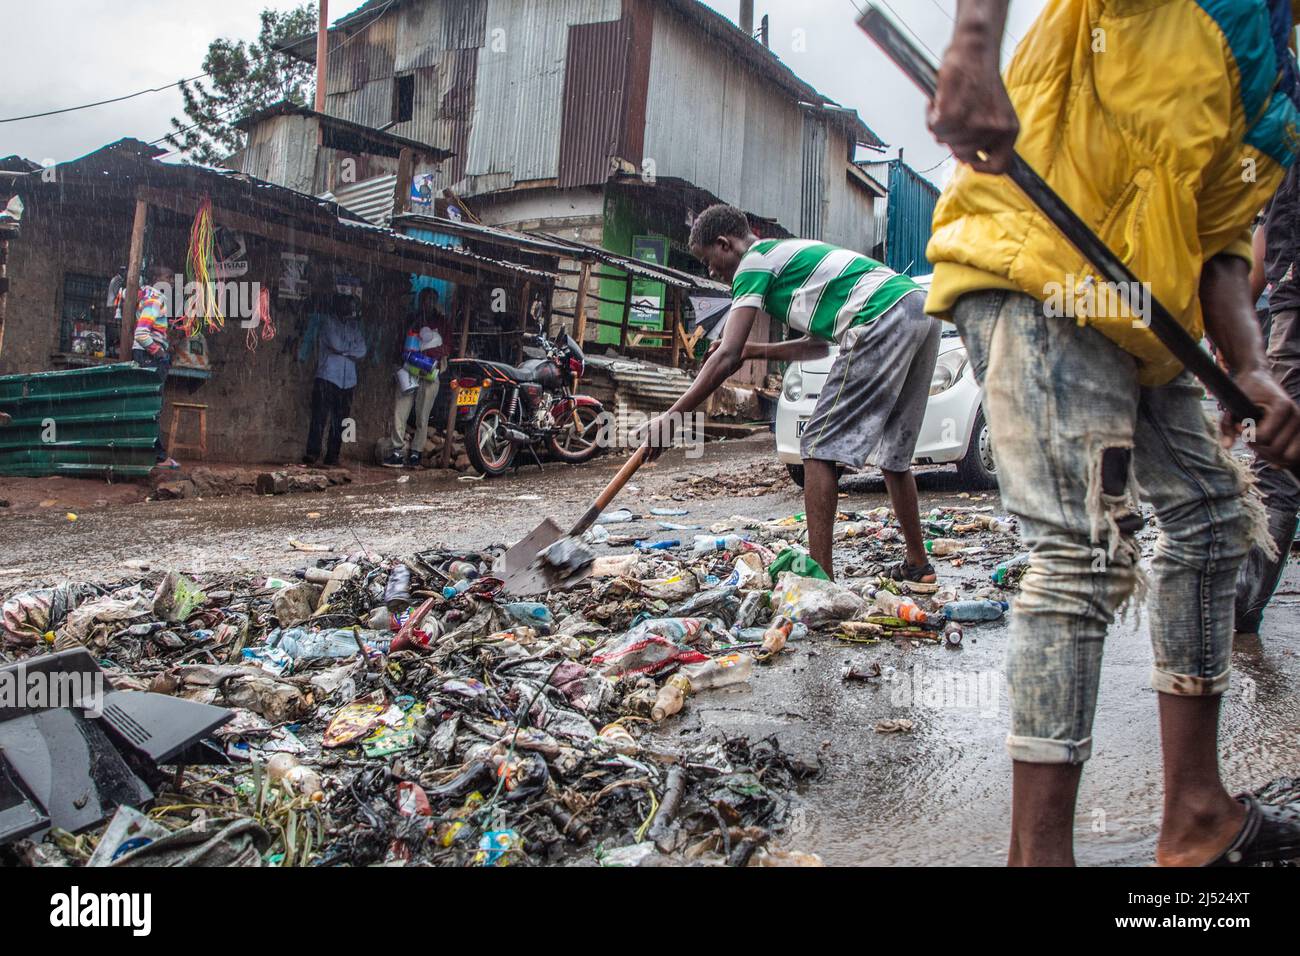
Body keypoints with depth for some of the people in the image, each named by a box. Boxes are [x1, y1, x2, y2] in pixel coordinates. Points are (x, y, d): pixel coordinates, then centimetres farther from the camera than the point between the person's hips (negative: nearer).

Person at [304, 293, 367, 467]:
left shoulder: (354, 323, 16)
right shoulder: (328, 319, 2)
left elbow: (362, 351, 5)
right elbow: (336, 343, -11)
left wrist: (343, 348, -5)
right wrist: (352, 347, 4)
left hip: (348, 380, 4)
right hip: (327, 376, -4)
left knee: (340, 421, 2)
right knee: (319, 417, -11)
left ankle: (332, 457, 5)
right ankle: (312, 453, -12)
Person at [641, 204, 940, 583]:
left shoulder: (754, 262, 3)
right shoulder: (789, 253, 29)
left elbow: (726, 358, -7)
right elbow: (821, 343, 32)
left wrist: (671, 417, -5)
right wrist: (755, 350, 30)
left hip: (881, 321, -9)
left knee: (821, 448, -6)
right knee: (892, 452, 18)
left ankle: (821, 576, -9)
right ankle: (917, 564, 26)